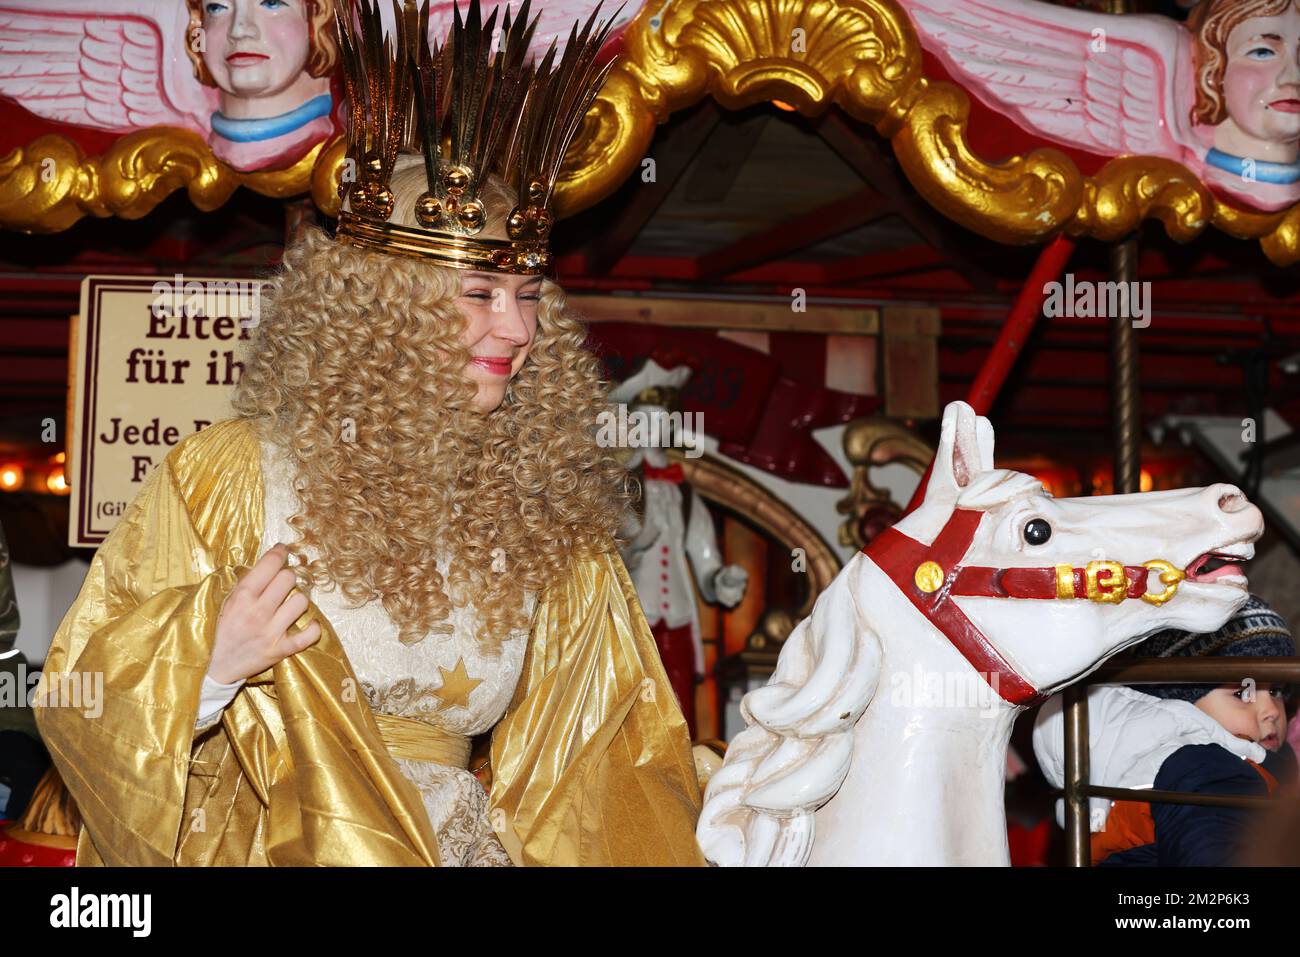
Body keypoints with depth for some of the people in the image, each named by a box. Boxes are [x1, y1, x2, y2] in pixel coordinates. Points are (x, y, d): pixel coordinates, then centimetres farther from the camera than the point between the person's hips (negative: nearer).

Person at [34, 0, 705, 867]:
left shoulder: (549, 511, 3)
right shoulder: (232, 476, -4)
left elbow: (613, 758, 12)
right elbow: (78, 699, 0)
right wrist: (211, 665, -17)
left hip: (462, 843, 2)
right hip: (257, 846, -2)